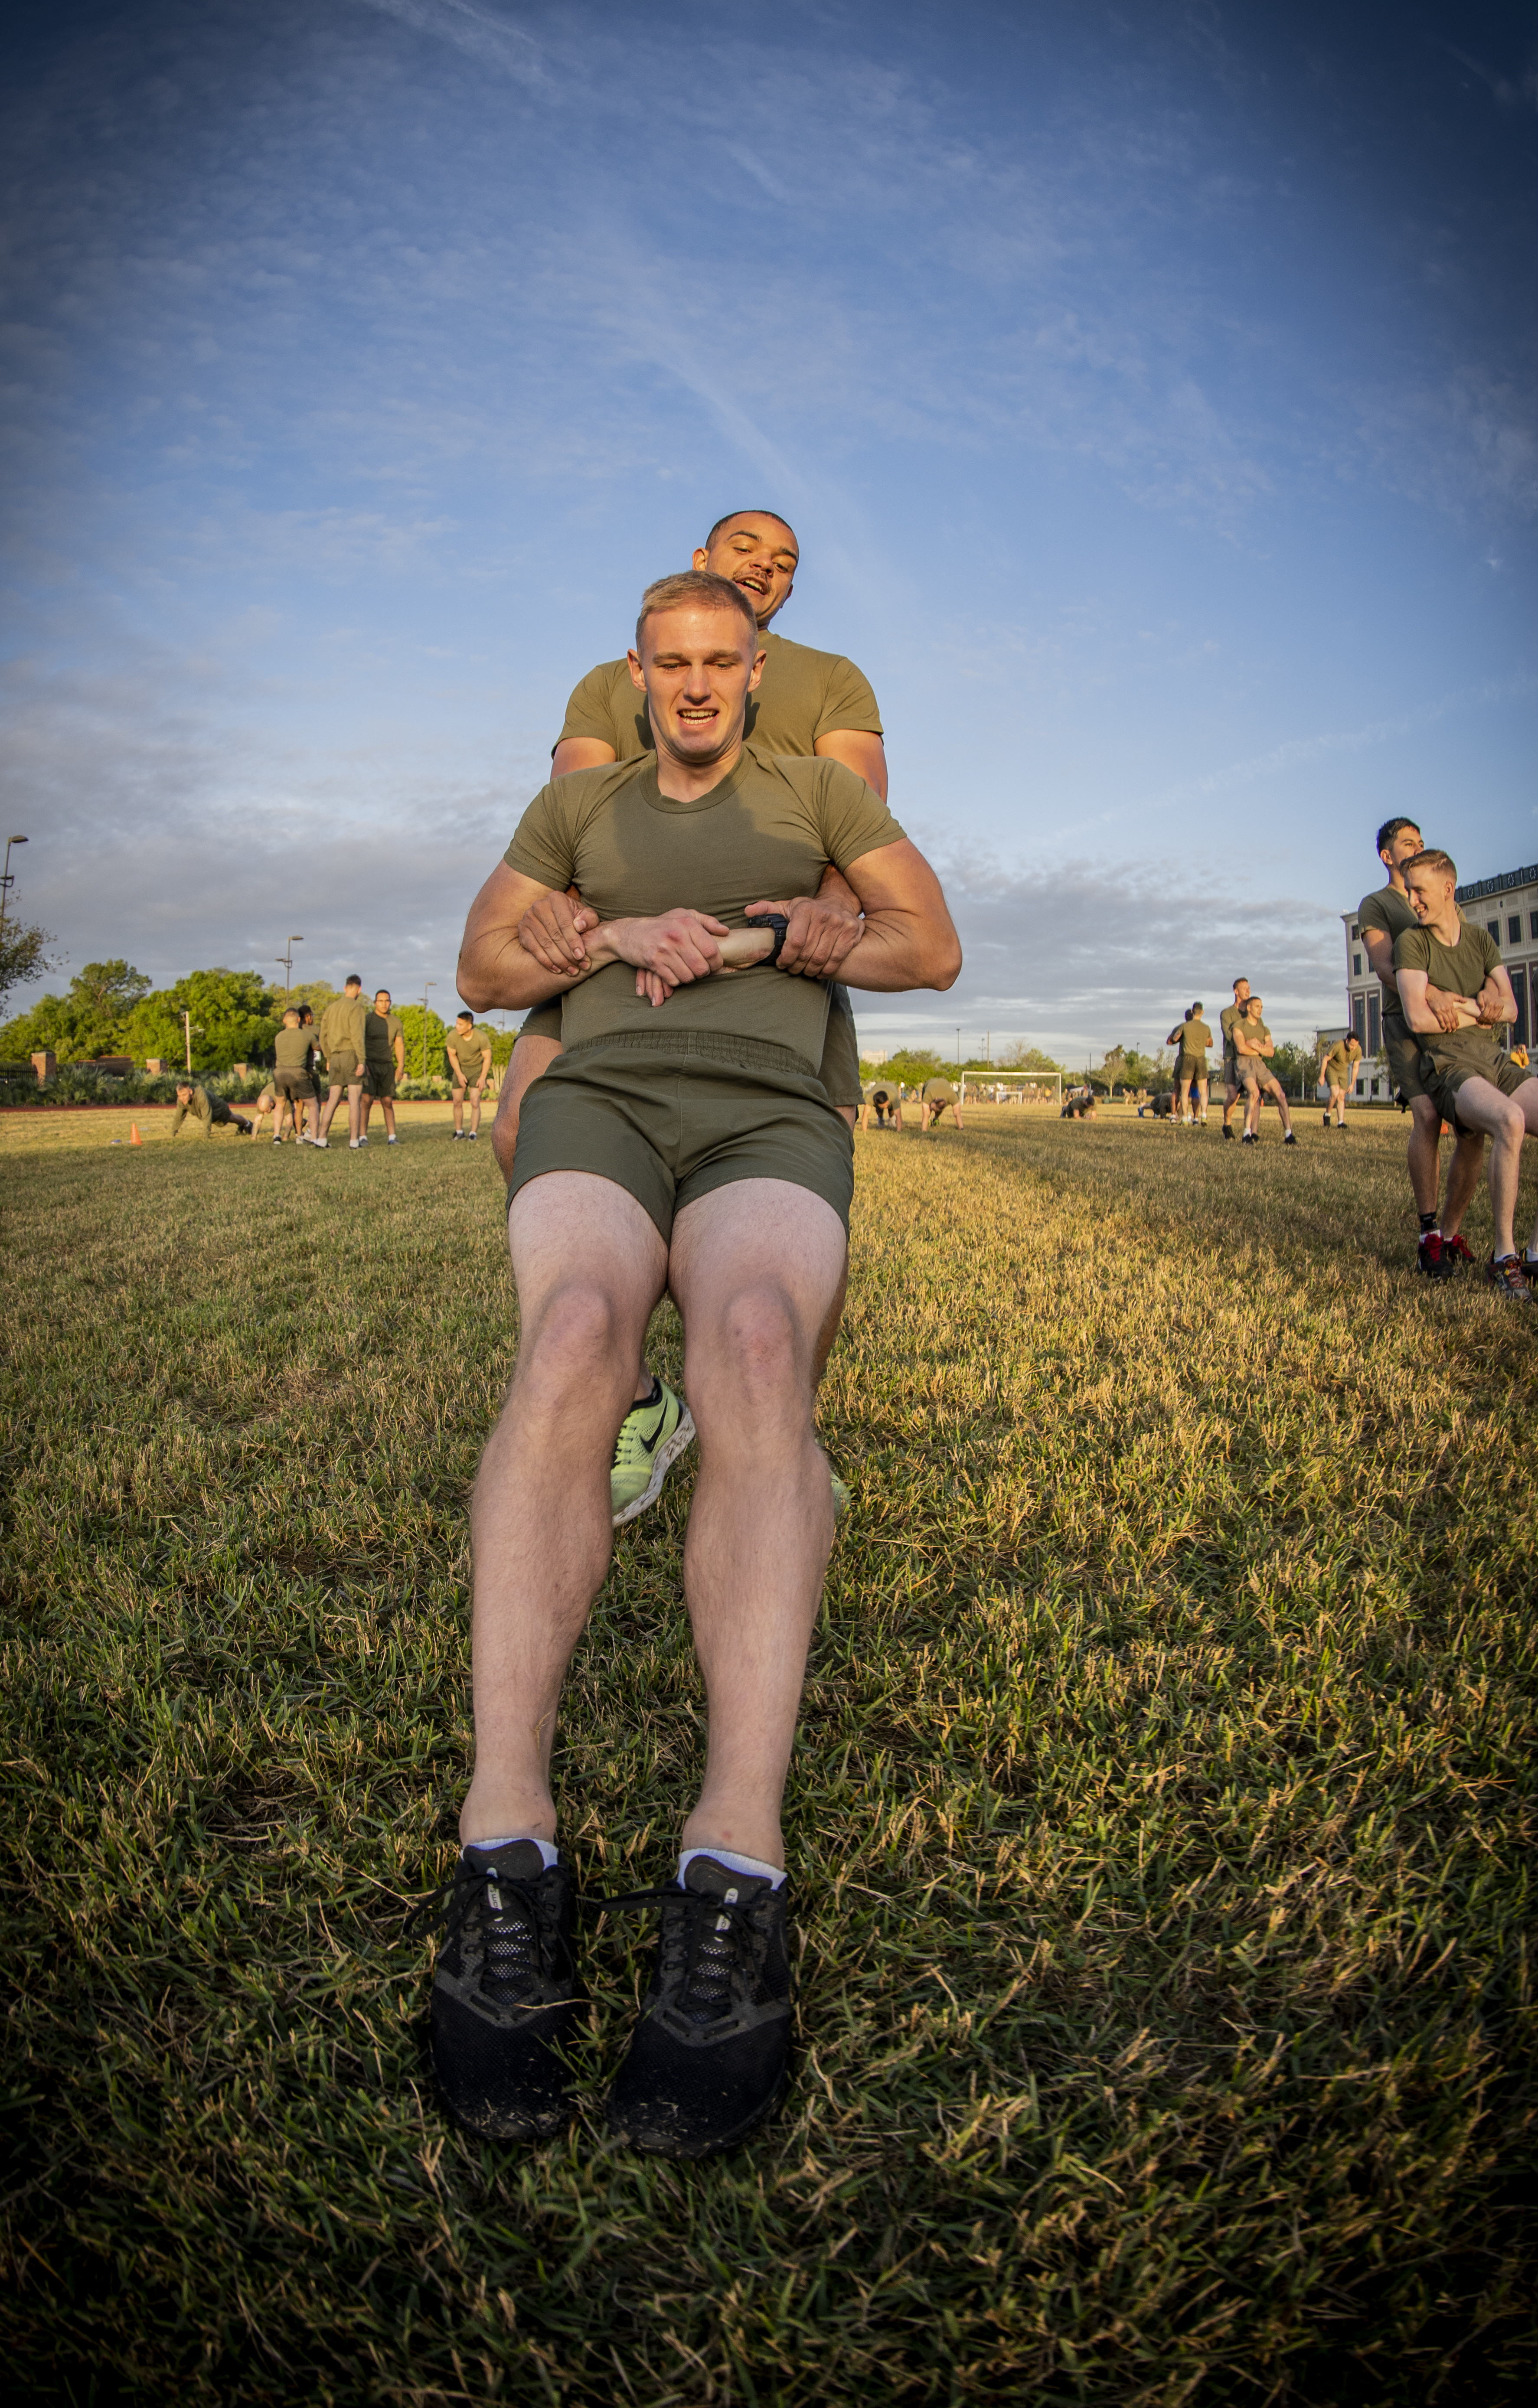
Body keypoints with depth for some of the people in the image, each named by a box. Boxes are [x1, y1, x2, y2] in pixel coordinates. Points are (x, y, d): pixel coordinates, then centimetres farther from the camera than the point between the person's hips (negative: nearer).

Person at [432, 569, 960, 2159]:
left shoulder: (818, 790, 23)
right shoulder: (577, 806, 28)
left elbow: (933, 948, 12)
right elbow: (482, 971, 22)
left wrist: (744, 941, 1)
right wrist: (613, 938, 2)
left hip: (766, 1128, -1)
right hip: (597, 1108, 1)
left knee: (751, 1345, -40)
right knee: (576, 1336, -38)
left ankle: (736, 1869, -47)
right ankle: (506, 1851, -43)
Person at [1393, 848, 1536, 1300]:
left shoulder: (1481, 938, 17)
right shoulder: (1412, 941, 0)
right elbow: (1418, 1018, -12)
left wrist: (1450, 1002, -9)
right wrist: (1480, 1012, 1)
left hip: (1496, 1064, 6)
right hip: (1449, 1067, -6)